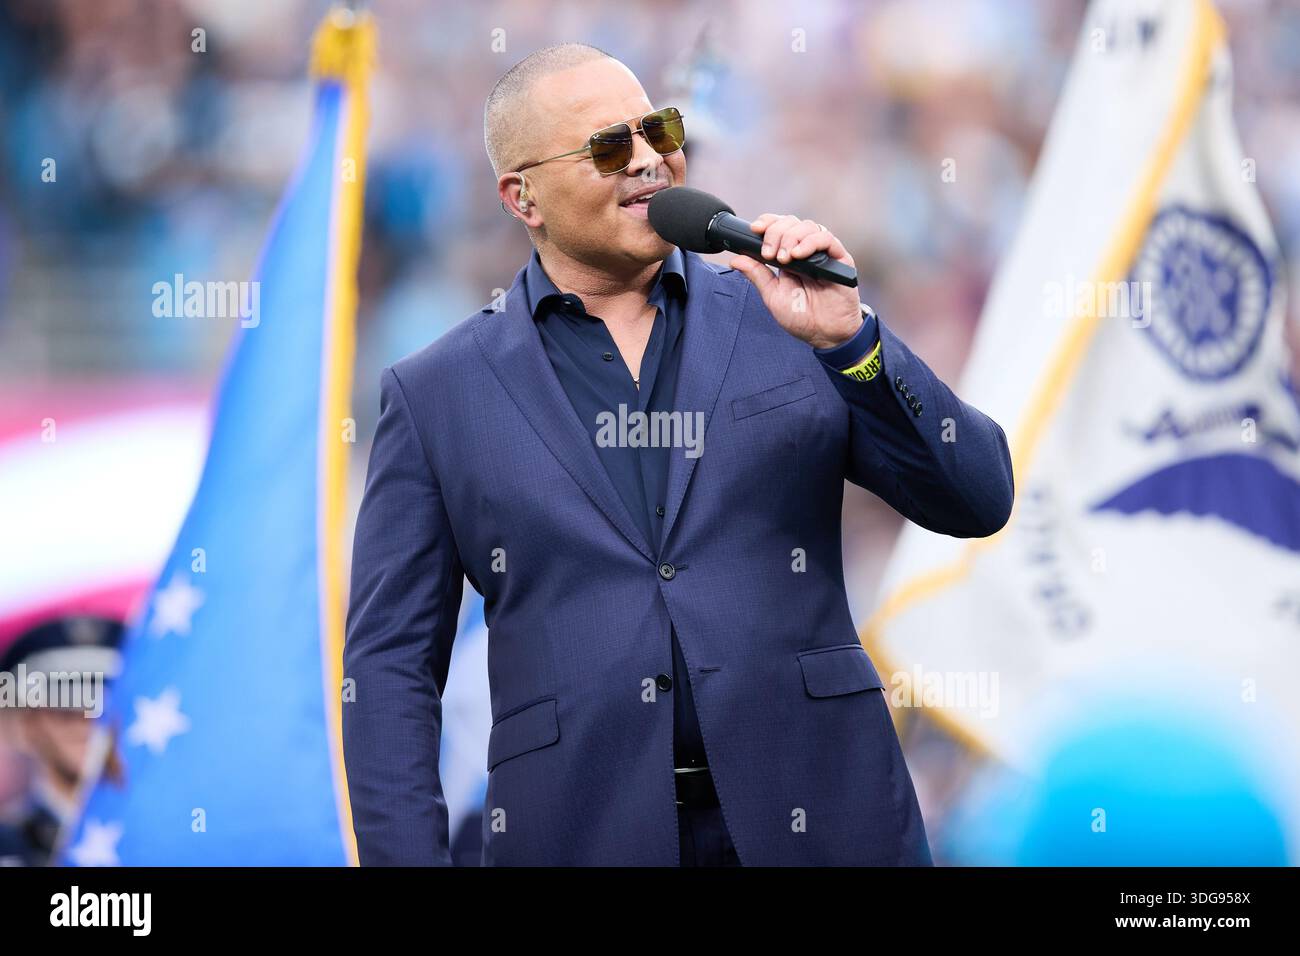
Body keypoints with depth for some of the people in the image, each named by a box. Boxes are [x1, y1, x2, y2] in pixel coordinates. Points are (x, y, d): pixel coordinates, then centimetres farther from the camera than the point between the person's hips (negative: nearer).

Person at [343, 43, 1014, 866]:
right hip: (584, 833, -1)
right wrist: (409, 856, -7)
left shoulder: (778, 316, 6)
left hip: (820, 820, 1)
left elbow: (977, 502, 1)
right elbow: (390, 667, 3)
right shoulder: (437, 396, 5)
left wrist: (847, 339, -11)